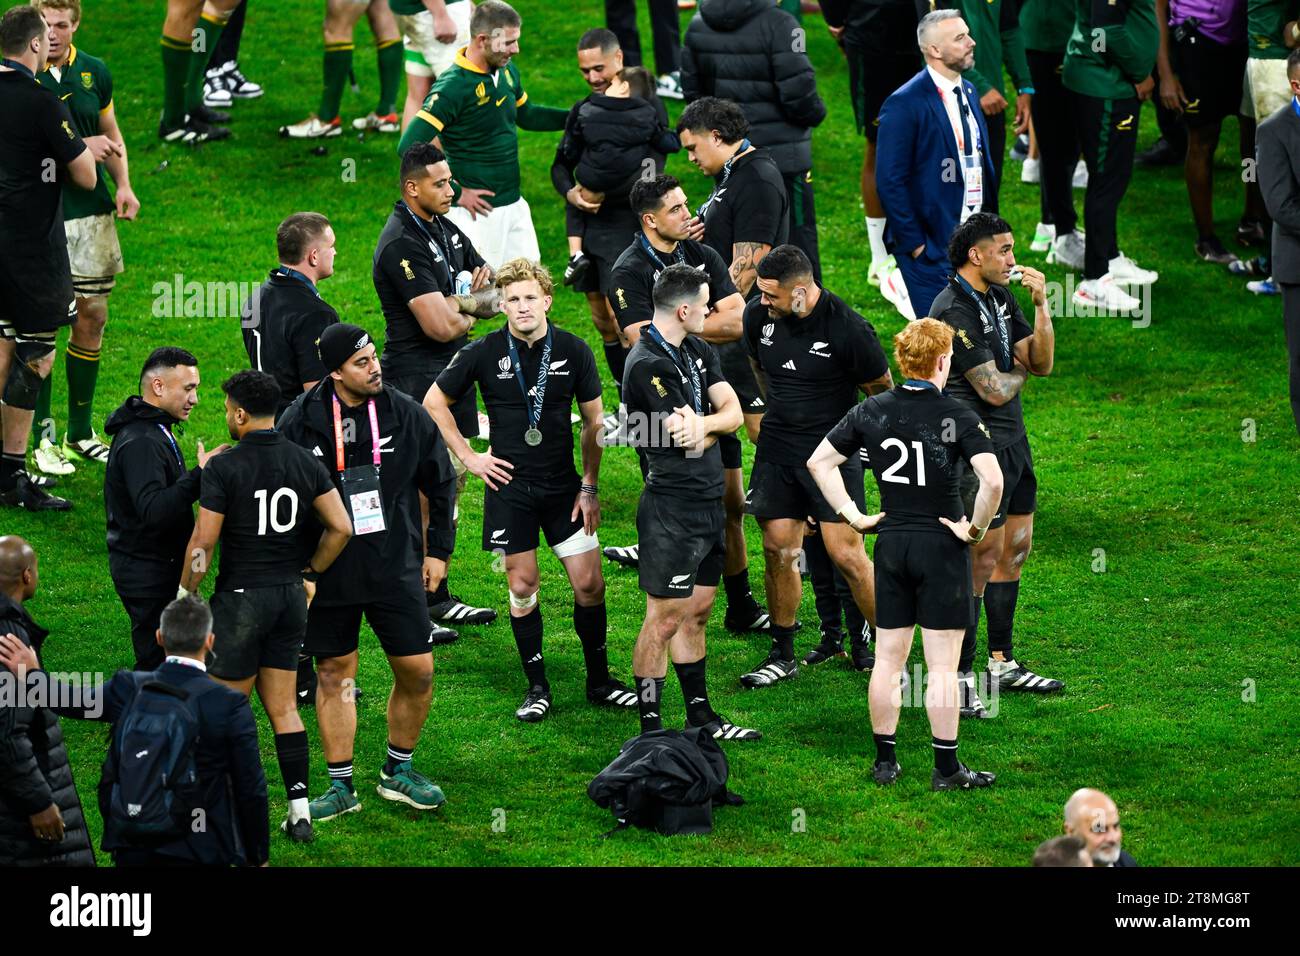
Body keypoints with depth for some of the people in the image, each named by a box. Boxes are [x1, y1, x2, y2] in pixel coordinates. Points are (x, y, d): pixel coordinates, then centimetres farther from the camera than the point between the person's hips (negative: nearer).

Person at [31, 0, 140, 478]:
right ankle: (44, 438, 4)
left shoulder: (94, 73, 7)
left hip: (93, 212, 5)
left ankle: (80, 432, 20)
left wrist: (123, 185, 4)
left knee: (91, 318, 8)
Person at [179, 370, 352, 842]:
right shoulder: (306, 462, 1)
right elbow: (341, 527, 1)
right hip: (290, 598, 5)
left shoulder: (224, 468, -14)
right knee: (282, 709, 12)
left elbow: (202, 544, -15)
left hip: (241, 597, -5)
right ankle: (299, 811, 8)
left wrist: (183, 601, -3)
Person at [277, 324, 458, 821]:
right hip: (327, 574, -1)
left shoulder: (406, 415, -3)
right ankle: (341, 786, 16)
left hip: (396, 570, 1)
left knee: (417, 672, 1)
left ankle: (399, 771, 21)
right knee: (334, 675, 5)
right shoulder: (301, 421, -8)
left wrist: (438, 550, 10)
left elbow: (440, 483, 10)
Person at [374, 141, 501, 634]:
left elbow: (497, 294, 11)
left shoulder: (445, 228, 11)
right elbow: (441, 326, -24)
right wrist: (469, 309, -3)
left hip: (452, 373, 9)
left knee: (451, 483, 14)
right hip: (416, 377, -9)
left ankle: (437, 597, 24)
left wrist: (457, 302, -10)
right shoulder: (402, 244, -19)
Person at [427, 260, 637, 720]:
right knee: (522, 586, 2)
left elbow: (594, 421, 5)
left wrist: (590, 487, 2)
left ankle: (599, 680, 14)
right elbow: (434, 402, 6)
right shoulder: (483, 353, -7)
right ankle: (537, 687, 14)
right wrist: (469, 457, 1)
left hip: (563, 486, 1)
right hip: (509, 487, -1)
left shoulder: (574, 351, -4)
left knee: (589, 582, 0)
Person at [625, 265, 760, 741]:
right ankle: (650, 729, 0)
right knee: (665, 618, -5)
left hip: (709, 503, 9)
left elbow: (734, 411, 1)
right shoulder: (646, 366, -18)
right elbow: (692, 443, -20)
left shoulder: (698, 350, 11)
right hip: (672, 509, -9)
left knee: (697, 612, 16)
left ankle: (700, 715, 25)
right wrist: (716, 424, -1)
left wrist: (701, 422, -18)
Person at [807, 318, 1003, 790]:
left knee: (888, 659, 12)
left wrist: (852, 516, 8)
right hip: (941, 546, -4)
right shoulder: (956, 416, -12)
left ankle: (885, 760, 17)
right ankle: (946, 768, 4)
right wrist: (976, 528, -10)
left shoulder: (871, 411, 2)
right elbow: (993, 480, -24)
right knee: (943, 664, 1)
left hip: (890, 541, 4)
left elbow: (819, 461, 7)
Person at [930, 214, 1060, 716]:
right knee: (983, 556, -10)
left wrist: (1041, 304, -4)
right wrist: (1019, 371, 3)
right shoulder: (954, 310, -17)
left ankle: (1002, 662, 25)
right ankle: (959, 678, -7)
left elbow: (1041, 362, 8)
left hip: (1011, 440, 9)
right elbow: (995, 389, -19)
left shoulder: (1000, 297, 12)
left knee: (1015, 548, 14)